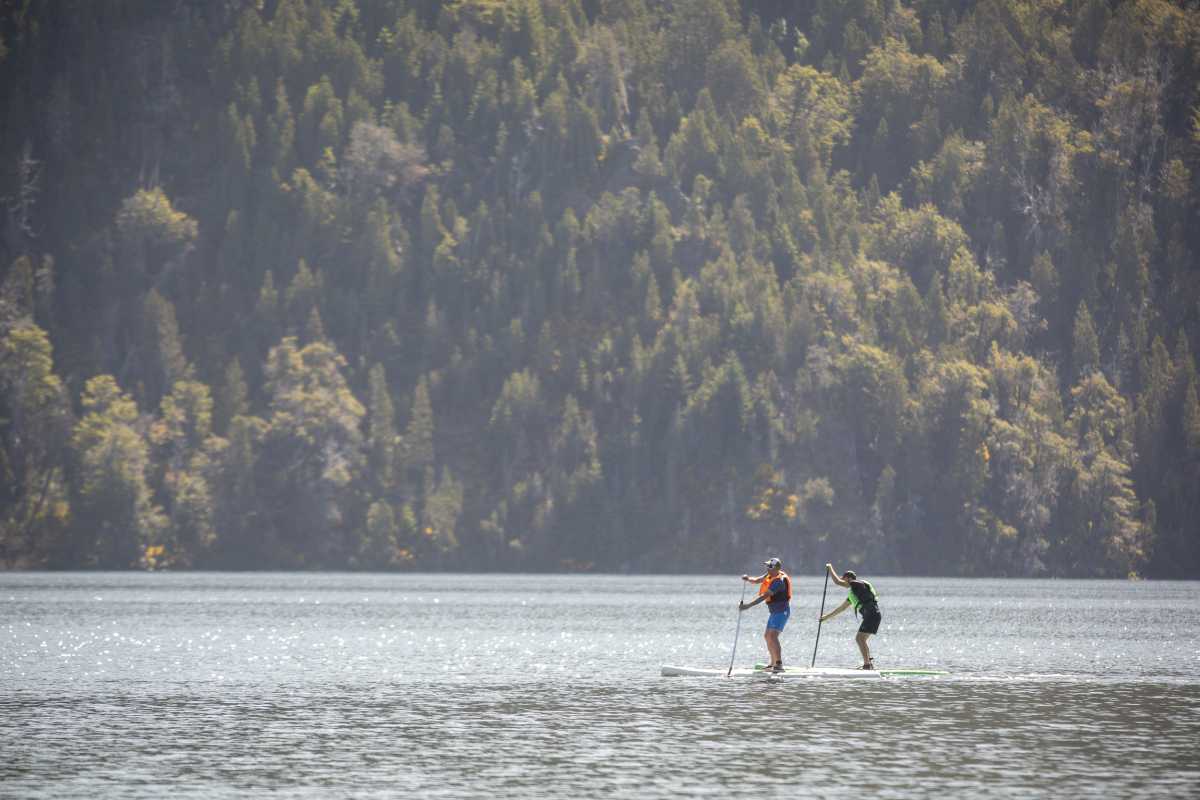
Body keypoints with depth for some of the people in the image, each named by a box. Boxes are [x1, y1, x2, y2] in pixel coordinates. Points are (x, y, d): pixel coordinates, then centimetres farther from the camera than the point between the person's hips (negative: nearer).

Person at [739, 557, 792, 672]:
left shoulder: (779, 581, -22)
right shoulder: (770, 575, 7)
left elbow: (764, 596, -28)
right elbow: (757, 580, 8)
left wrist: (748, 605, -31)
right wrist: (748, 579, -16)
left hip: (781, 611, -11)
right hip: (774, 611, 11)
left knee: (773, 636, -22)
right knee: (767, 636, 18)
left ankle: (779, 665, -28)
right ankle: (773, 663, 30)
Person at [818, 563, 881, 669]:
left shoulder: (856, 584, -3)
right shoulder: (852, 593, 26)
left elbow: (837, 581, -9)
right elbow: (841, 608, 33)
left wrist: (830, 569, 6)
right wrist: (827, 617, 37)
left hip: (873, 614, -10)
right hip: (872, 616, 10)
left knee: (860, 638, -14)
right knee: (860, 639, 16)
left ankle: (867, 664, -19)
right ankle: (869, 663, 17)